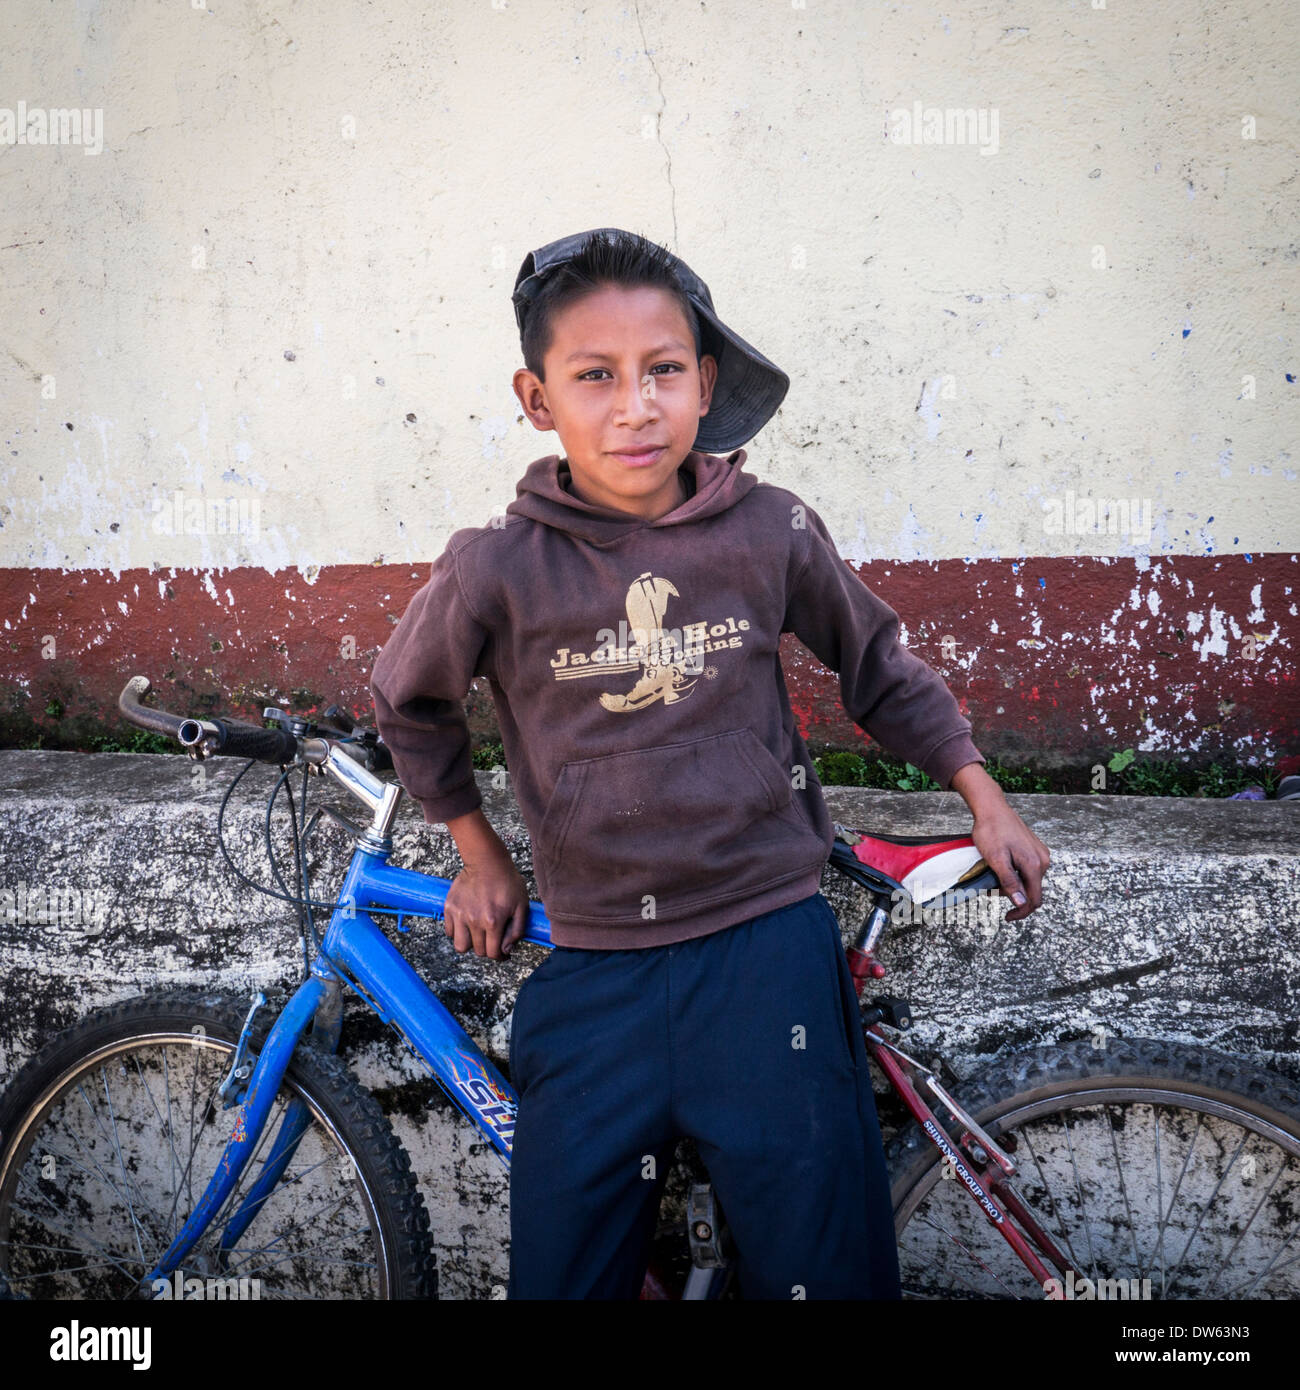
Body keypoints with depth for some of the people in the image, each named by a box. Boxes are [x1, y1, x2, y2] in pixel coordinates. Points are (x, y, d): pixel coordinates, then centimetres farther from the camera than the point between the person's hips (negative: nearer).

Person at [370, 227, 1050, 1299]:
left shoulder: (773, 532, -5)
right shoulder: (497, 569, -8)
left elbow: (877, 664, 13)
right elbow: (410, 702, 12)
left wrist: (984, 799, 13)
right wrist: (479, 852, 17)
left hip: (771, 947, 0)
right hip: (593, 973, 0)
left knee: (821, 1264, 6)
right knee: (563, 1269, 8)